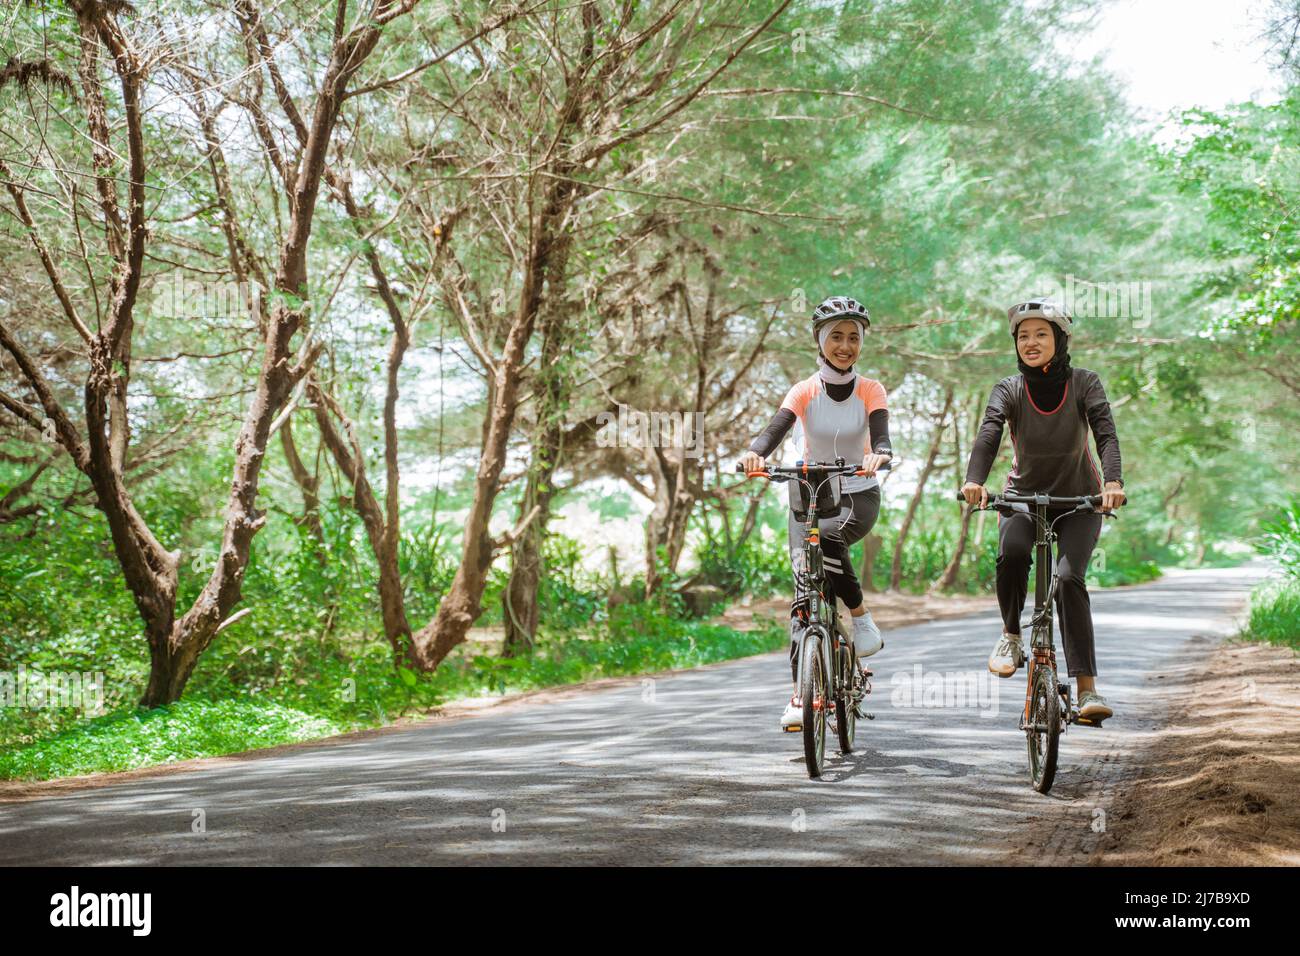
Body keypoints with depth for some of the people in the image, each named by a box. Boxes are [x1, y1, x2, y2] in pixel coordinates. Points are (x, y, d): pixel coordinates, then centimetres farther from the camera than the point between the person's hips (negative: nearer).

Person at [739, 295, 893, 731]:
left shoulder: (870, 391, -5)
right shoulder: (805, 392, -5)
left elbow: (880, 434, -22)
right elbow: (777, 427, -22)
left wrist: (879, 455, -46)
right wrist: (756, 452, -45)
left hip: (859, 496, -1)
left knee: (825, 539, -36)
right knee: (805, 586, -13)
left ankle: (862, 619, -15)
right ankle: (800, 695, -12)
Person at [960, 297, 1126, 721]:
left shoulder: (1084, 383, -12)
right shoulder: (1009, 389, -10)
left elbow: (1106, 434, -25)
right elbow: (988, 434, -27)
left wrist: (1113, 482, -45)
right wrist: (974, 480, -47)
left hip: (1079, 499, -1)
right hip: (1024, 494, 1)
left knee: (1069, 579, -22)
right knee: (1011, 553, -31)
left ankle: (1087, 688, -22)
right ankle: (1011, 636, -6)